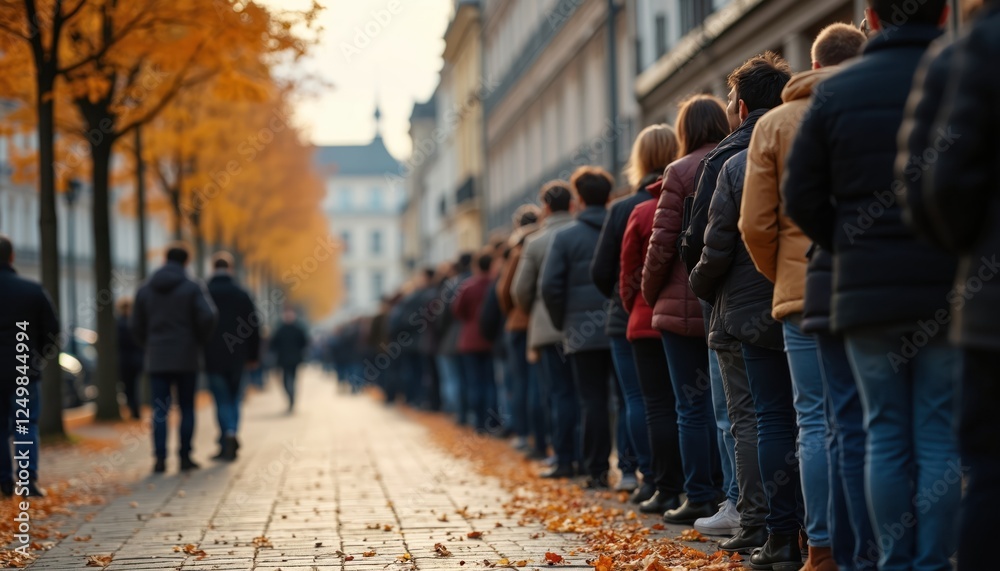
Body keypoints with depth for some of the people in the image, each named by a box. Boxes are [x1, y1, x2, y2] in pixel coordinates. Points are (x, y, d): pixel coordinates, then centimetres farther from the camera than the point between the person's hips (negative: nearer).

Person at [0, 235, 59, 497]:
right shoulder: (33, 290, -5)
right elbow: (52, 330, 1)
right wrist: (40, 356, 15)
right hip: (25, 371, -1)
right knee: (26, 424, 4)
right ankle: (28, 477, -12)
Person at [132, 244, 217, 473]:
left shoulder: (145, 290, 6)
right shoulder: (193, 287, -3)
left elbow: (137, 327, 8)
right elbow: (208, 317, -16)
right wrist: (200, 341, 1)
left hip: (157, 359, 2)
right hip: (186, 359, -2)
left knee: (159, 410, 2)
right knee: (187, 407, 7)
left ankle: (160, 458, -7)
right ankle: (185, 456, 7)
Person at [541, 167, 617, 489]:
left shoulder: (565, 237, -2)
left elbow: (550, 286, -6)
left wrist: (562, 323, 7)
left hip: (583, 332, -1)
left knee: (592, 402, 2)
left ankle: (596, 471, 2)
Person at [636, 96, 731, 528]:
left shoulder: (682, 173, -7)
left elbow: (661, 244, -7)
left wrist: (648, 294, 8)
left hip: (686, 305, -4)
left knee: (693, 406, 3)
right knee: (729, 402, 7)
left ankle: (700, 498, 6)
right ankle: (735, 499, 4)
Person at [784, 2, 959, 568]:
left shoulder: (837, 91, 3)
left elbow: (802, 198, 3)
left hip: (866, 292, 2)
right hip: (948, 292, -2)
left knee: (886, 436, 9)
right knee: (941, 437, 3)